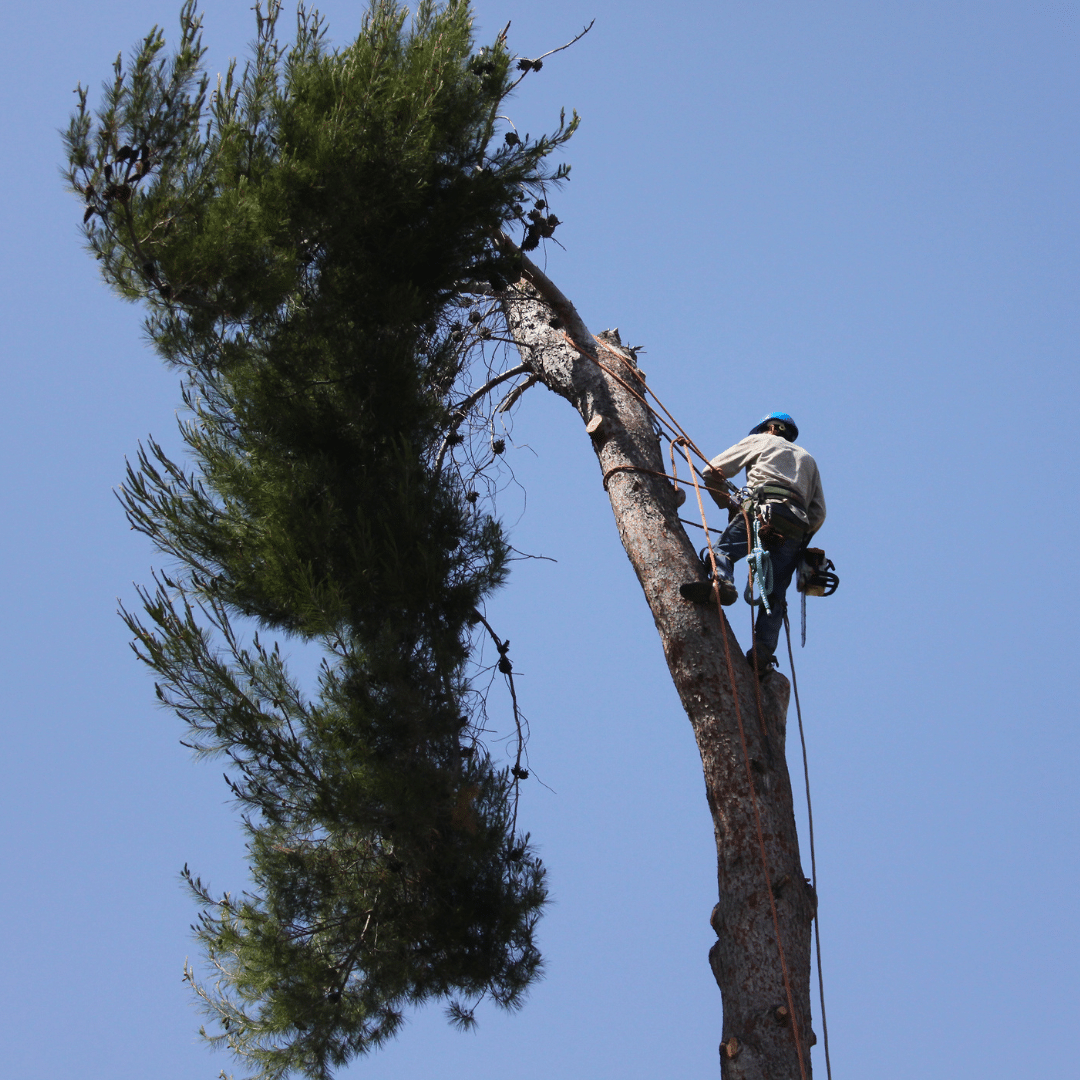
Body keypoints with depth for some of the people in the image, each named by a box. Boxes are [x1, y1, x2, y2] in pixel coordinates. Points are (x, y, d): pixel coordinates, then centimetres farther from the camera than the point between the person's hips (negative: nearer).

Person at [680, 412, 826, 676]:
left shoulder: (760, 441, 26)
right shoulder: (808, 459, 38)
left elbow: (712, 471, 22)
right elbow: (819, 513, 27)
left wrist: (728, 503, 32)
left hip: (765, 508, -4)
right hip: (798, 523, 4)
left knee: (722, 549, -10)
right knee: (774, 594, -3)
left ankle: (720, 581, -44)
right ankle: (763, 653, -20)